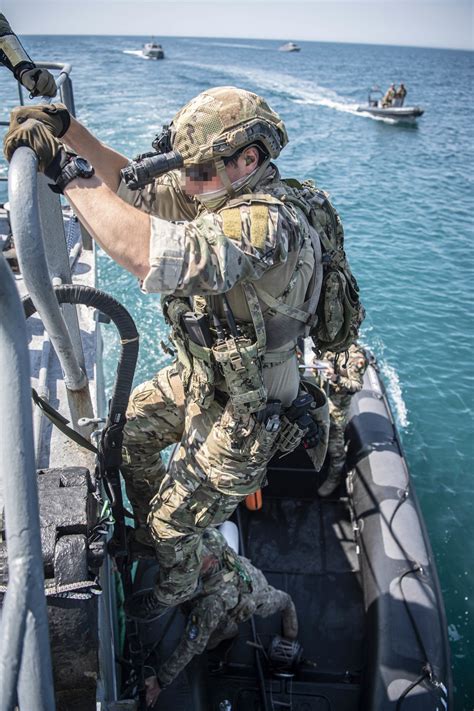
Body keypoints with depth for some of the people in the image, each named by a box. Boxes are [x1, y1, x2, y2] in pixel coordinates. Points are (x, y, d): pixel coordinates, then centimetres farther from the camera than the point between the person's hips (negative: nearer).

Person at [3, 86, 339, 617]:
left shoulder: (266, 221, -35)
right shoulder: (218, 196, -5)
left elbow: (154, 257, -50)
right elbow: (131, 186, 4)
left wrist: (69, 173, -39)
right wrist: (66, 127, -10)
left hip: (239, 413, -8)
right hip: (197, 376, 9)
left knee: (174, 523, 12)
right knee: (127, 434, 26)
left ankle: (174, 590, 49)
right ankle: (148, 534, 53)